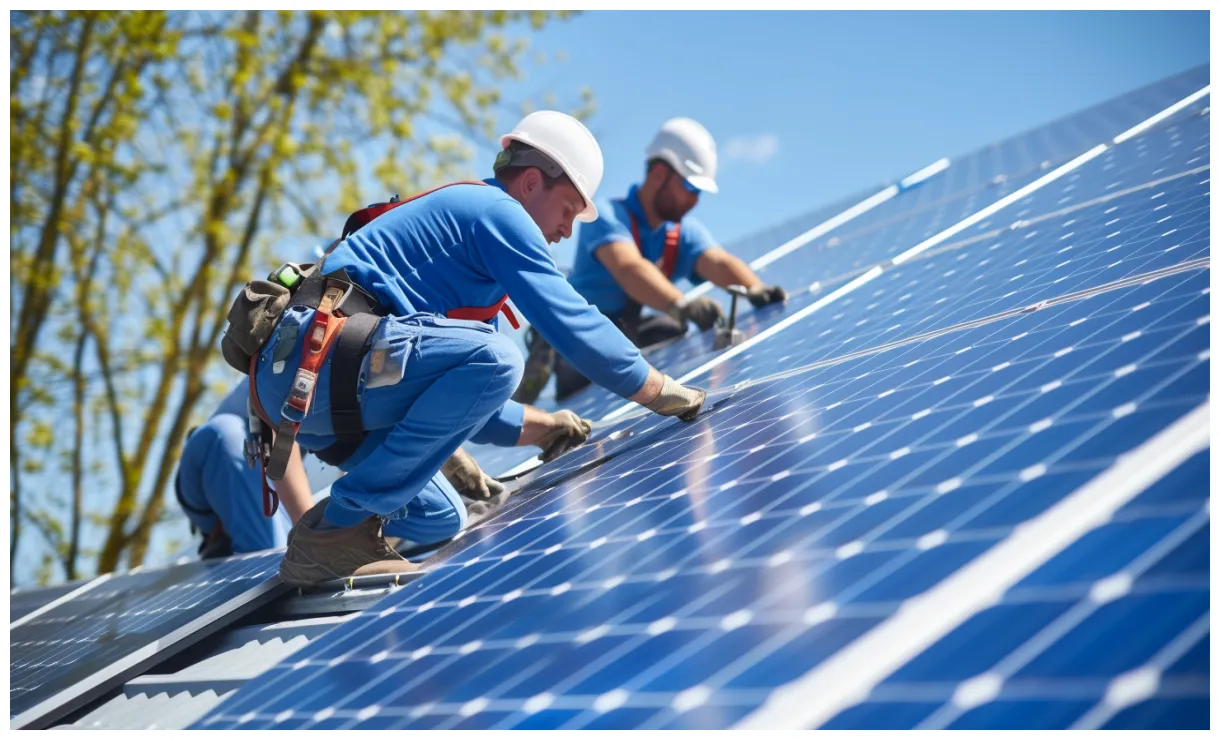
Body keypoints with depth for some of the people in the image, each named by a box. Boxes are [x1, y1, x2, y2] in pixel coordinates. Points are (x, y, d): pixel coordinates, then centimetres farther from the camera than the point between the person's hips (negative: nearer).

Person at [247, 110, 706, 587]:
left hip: (296, 385, 10)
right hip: (318, 358, -10)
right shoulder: (496, 209, -1)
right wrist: (659, 392, 0)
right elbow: (569, 320, -9)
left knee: (440, 520, 14)